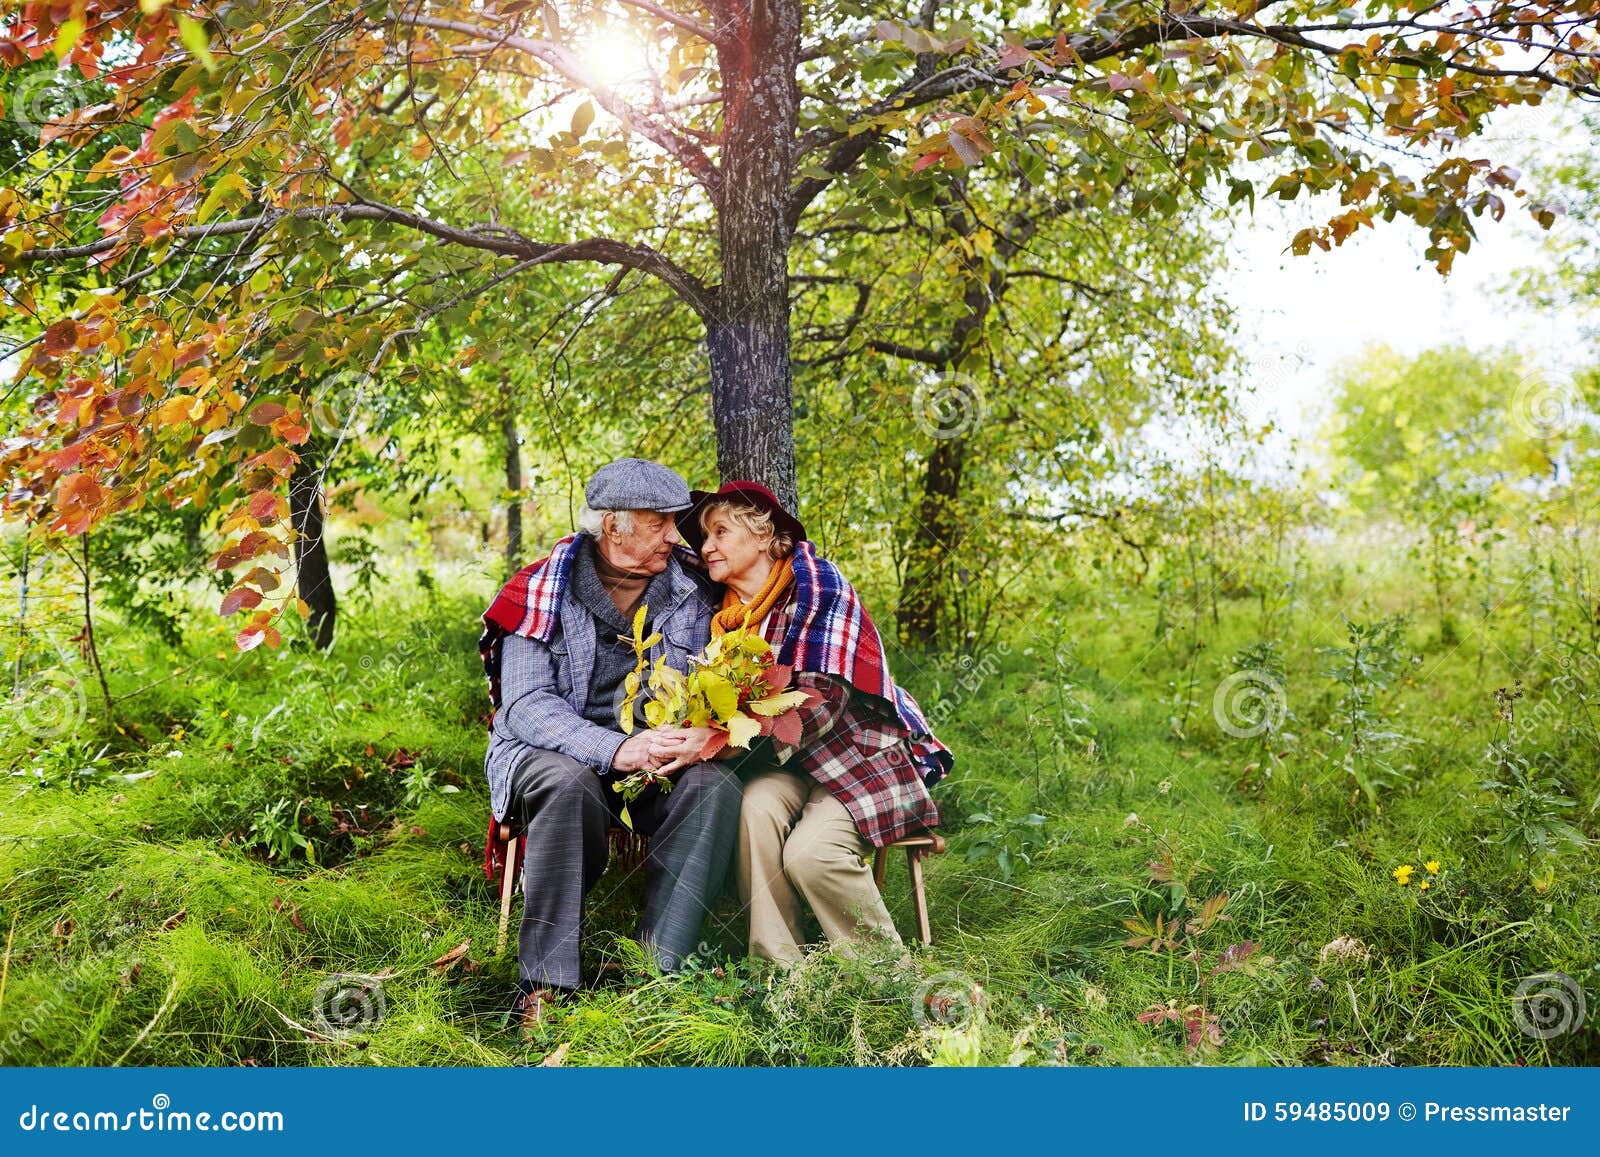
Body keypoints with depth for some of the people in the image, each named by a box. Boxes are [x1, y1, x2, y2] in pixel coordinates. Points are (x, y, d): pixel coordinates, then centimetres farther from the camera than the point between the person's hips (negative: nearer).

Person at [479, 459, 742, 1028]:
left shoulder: (690, 592, 3)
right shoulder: (544, 590, -8)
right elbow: (525, 704, -17)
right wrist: (613, 749, -33)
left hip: (654, 764, 3)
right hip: (544, 752, -3)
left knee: (716, 786, -27)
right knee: (569, 783, -37)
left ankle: (656, 969, -28)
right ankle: (544, 983, -30)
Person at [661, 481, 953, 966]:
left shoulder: (815, 582, -16)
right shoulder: (727, 614, 5)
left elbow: (821, 704, -24)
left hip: (867, 754, -5)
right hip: (800, 761, 5)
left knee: (809, 852, -27)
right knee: (756, 803, -26)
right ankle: (776, 968, -18)